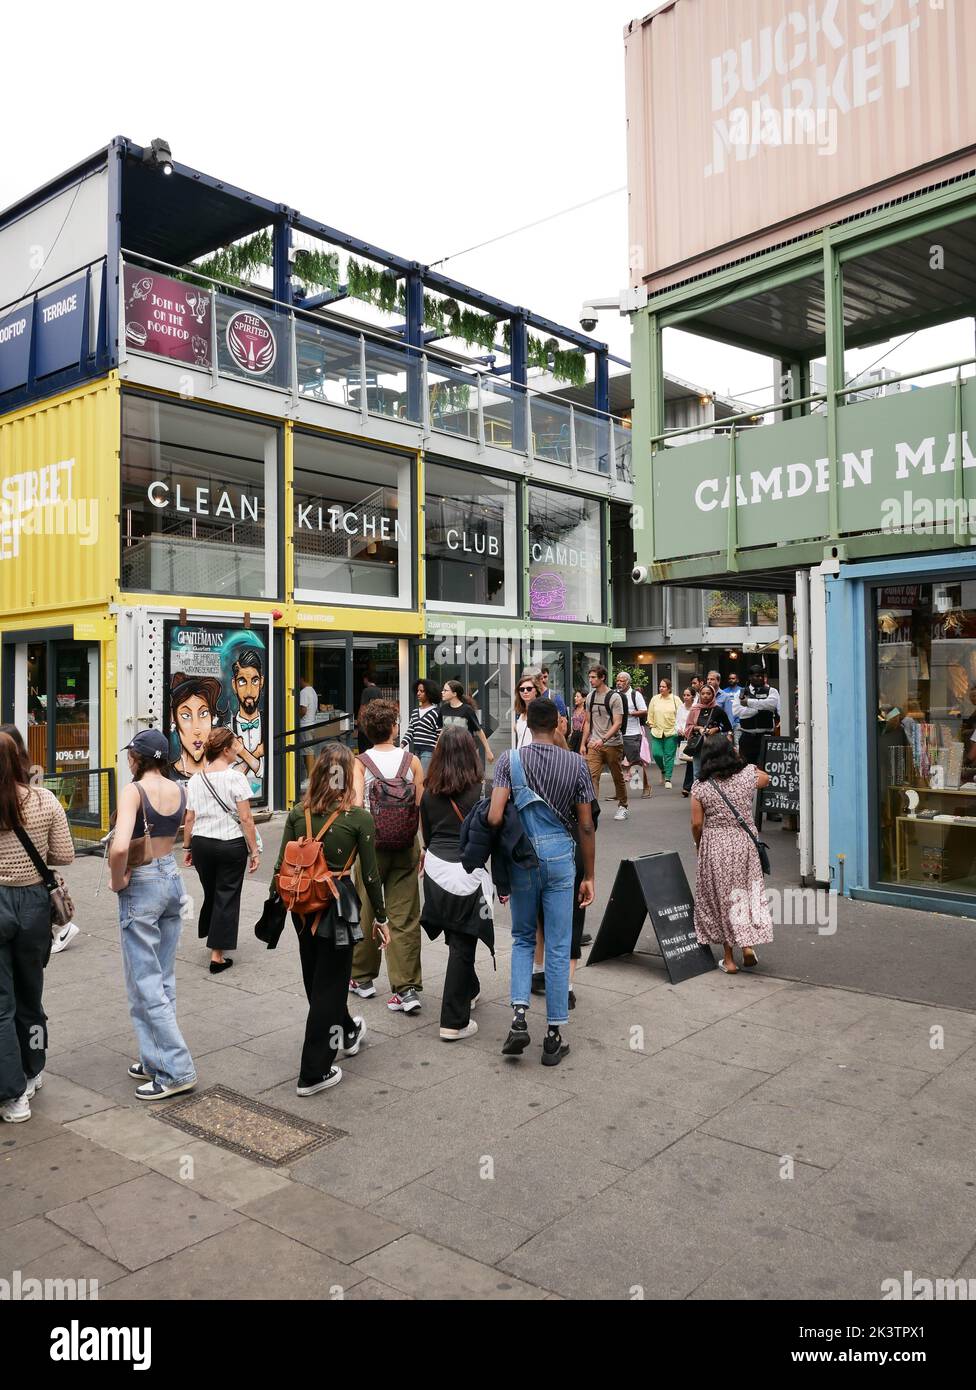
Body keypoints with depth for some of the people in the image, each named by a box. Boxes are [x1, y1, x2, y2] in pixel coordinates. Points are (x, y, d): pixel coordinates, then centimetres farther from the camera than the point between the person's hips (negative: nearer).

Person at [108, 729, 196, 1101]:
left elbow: (119, 847, -29)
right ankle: (156, 1060, 26)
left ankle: (177, 1070, 6)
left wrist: (118, 881, -14)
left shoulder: (134, 791, -18)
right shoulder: (180, 791, 1)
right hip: (172, 878, 7)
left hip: (142, 887, -7)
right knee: (163, 979, 16)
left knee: (145, 983, 3)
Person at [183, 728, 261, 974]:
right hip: (231, 844, -5)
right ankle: (217, 956, 5)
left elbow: (190, 819, 6)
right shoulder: (235, 777, -11)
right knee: (226, 897, 3)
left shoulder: (196, 779, 4)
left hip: (201, 843, 5)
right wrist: (254, 850, -8)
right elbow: (246, 818, -13)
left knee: (210, 893, 21)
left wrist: (188, 847, 16)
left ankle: (211, 936, 37)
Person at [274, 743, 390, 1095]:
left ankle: (345, 1032, 48)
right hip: (338, 904, -5)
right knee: (328, 985, 7)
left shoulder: (298, 812, -3)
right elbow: (370, 874, -7)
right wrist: (380, 918, 4)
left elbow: (282, 866, 1)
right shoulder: (359, 818, -13)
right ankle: (313, 1074, 13)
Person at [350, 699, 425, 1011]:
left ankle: (362, 978, 30)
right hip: (406, 846, 1)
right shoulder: (412, 761, -2)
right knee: (404, 918, 3)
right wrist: (423, 845, 9)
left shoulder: (360, 764, -7)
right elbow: (422, 808, -1)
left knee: (366, 913, 14)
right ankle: (408, 989, 0)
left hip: (372, 845, -1)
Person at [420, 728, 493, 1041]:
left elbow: (427, 834, 12)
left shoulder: (429, 792, 2)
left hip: (435, 869, 6)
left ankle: (469, 990, 43)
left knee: (455, 938, 23)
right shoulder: (478, 792, -12)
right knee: (462, 945, 2)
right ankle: (454, 1023, 7)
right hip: (466, 873, -5)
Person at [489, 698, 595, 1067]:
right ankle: (553, 1036, 14)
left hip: (521, 859, 0)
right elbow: (585, 826, 0)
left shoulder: (510, 760, -5)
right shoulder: (576, 763, -3)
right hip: (560, 858, 0)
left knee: (523, 939, 18)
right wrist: (588, 876, 8)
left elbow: (494, 818, -14)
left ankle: (519, 1017, 3)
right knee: (558, 947, 8)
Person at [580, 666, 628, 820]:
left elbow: (617, 723, -14)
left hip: (612, 743, -4)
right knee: (592, 775, -11)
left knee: (617, 777, 9)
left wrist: (603, 739, -25)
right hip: (594, 744, 4)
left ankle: (623, 807, 25)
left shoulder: (614, 697, -8)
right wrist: (583, 743, 11)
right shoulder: (590, 697, 10)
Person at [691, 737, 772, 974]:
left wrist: (698, 844, 10)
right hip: (744, 841, 1)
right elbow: (765, 777, 20)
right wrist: (743, 763, 21)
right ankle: (748, 945, 8)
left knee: (720, 897, 10)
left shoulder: (700, 787, -9)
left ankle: (728, 959, 16)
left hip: (714, 846, -1)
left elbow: (696, 823, -8)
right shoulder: (747, 776, -4)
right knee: (747, 891, 18)